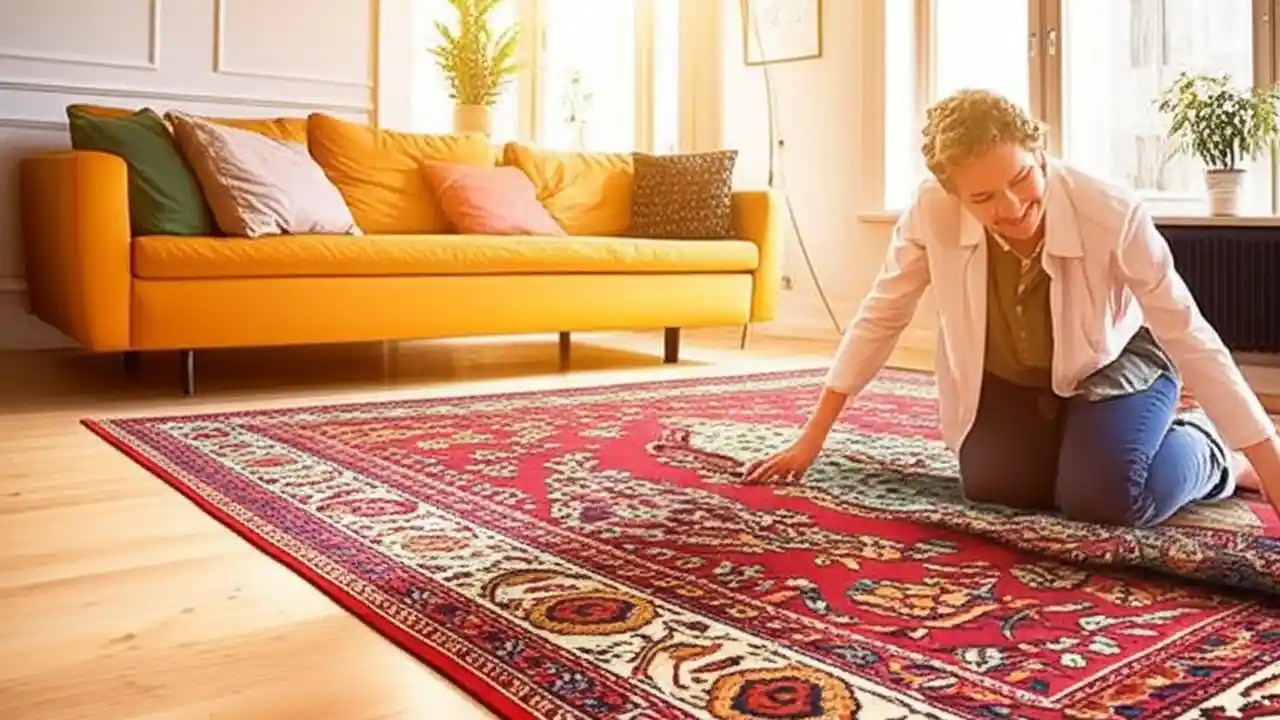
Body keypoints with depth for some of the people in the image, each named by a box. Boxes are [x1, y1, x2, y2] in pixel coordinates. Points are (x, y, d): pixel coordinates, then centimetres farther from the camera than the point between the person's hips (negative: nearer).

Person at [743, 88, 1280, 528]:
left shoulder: (1113, 216, -35)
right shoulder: (932, 210, -30)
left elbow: (1193, 342, -27)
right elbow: (879, 318, -19)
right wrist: (811, 440, -16)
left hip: (1112, 365, -3)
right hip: (1005, 377, 3)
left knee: (1100, 499, -23)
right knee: (990, 486, -14)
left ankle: (1206, 452, 11)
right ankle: (1064, 445, 20)